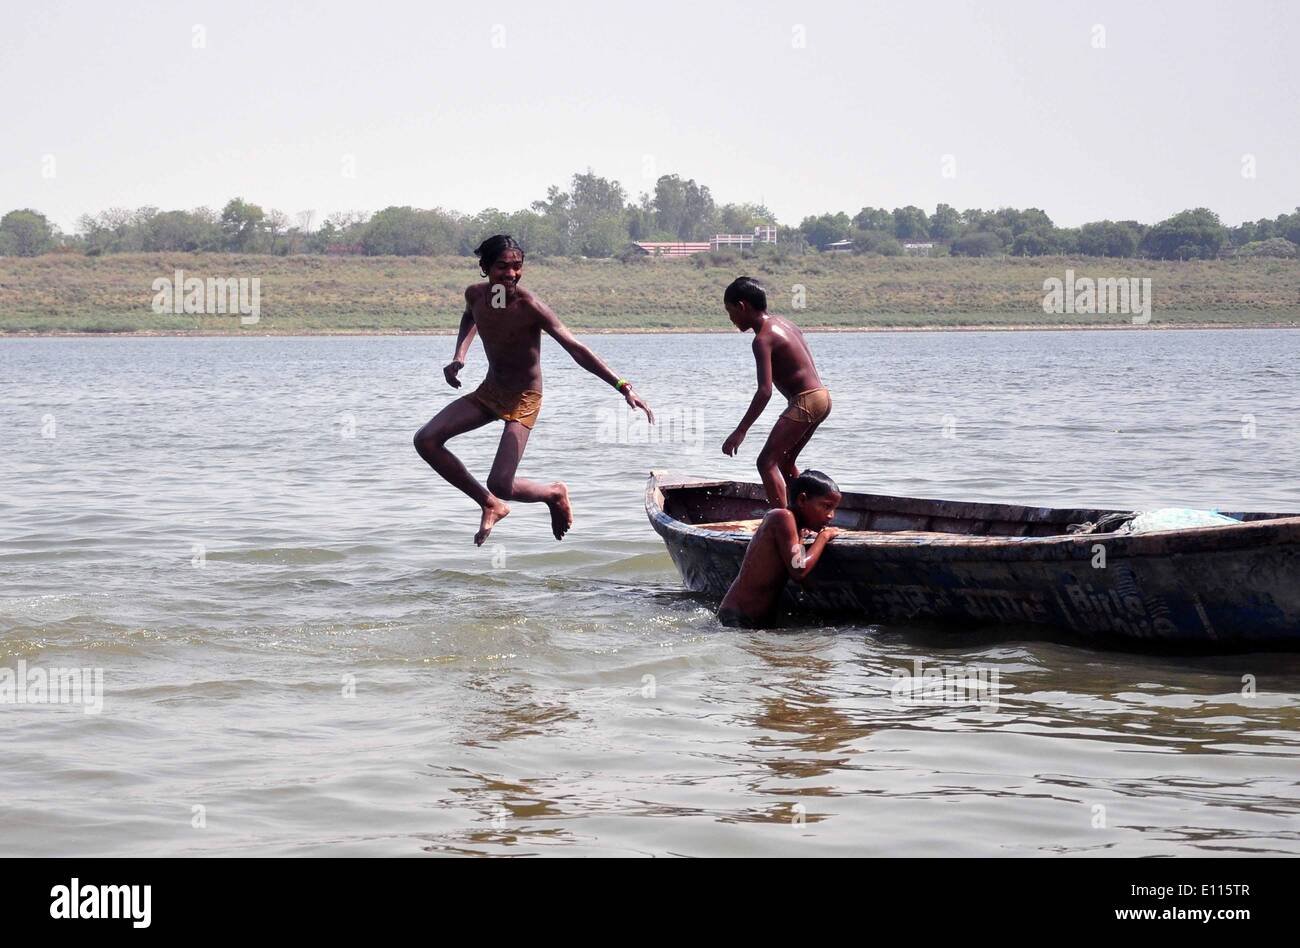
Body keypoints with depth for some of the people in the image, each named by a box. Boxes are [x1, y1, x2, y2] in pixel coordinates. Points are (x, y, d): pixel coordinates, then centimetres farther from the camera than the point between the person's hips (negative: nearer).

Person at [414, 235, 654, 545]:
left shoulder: (529, 307, -25)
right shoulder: (476, 294, -7)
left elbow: (576, 349, -28)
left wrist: (623, 388, -36)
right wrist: (460, 355, 4)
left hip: (524, 399, -6)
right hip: (488, 391, 6)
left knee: (500, 486, -17)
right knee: (426, 440, -6)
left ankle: (554, 493, 18)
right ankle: (491, 506, 8)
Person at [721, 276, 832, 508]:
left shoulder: (763, 339, -15)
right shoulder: (783, 322, 13)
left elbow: (765, 391, -23)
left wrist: (740, 431, -24)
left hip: (804, 402, -10)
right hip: (822, 396, 10)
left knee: (767, 462, -10)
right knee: (785, 461, 22)